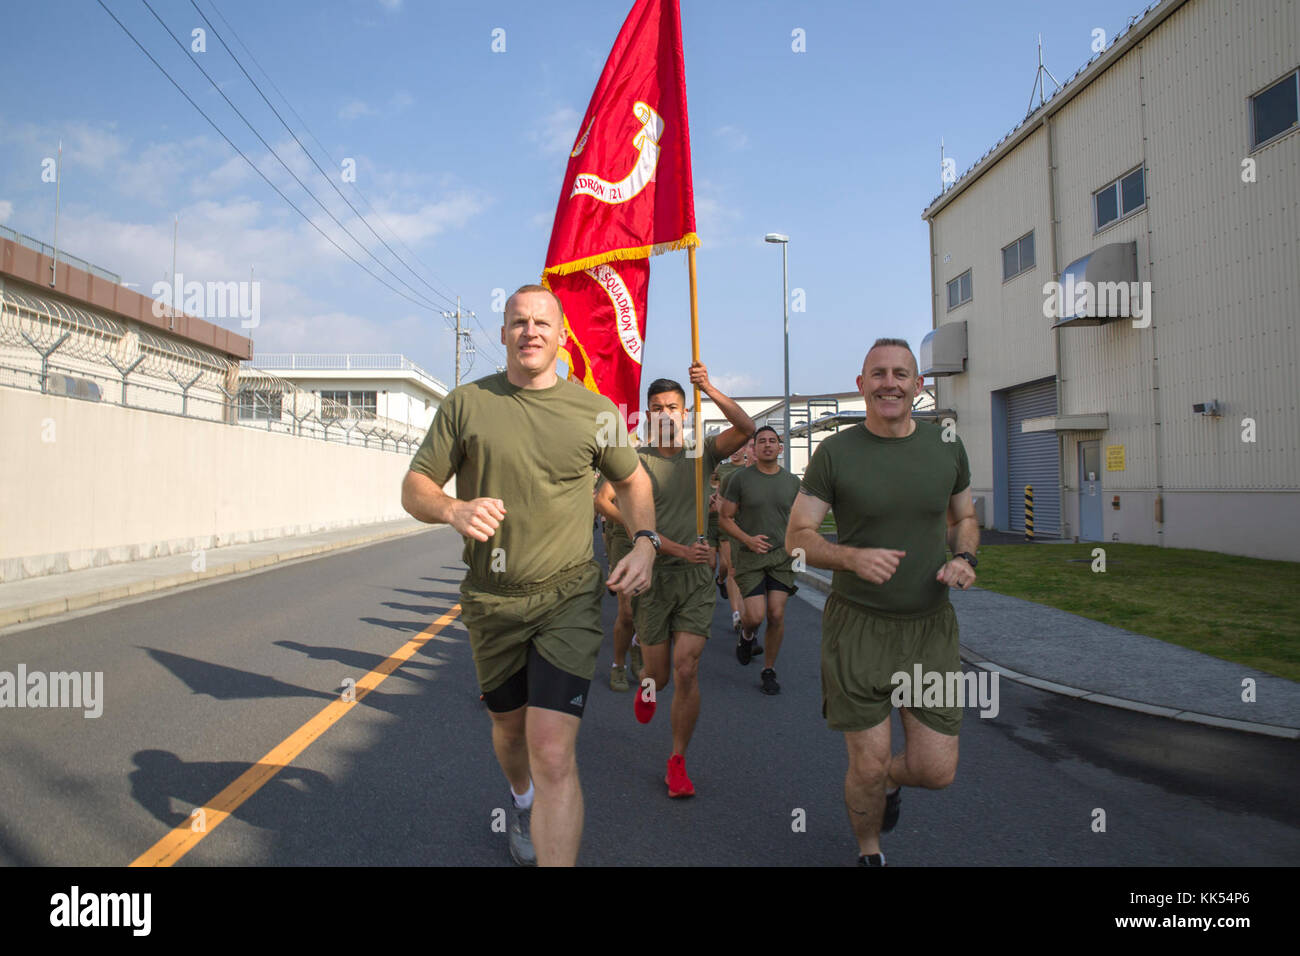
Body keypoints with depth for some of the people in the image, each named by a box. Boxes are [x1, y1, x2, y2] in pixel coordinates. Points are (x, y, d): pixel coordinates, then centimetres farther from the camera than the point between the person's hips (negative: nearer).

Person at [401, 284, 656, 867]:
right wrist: (453, 510, -21)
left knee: (553, 754, -13)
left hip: (569, 599, -2)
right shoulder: (466, 403, -1)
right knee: (509, 726, 23)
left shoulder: (593, 410, -1)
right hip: (491, 601, 2)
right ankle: (522, 802, 56)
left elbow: (633, 480, 14)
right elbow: (414, 488, 1)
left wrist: (645, 543, -4)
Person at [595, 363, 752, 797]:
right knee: (658, 675, 8)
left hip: (696, 579, 1)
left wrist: (709, 389, -20)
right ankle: (646, 684, 48)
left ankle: (677, 762, 9)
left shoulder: (701, 453, 5)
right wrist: (677, 549, -19)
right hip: (652, 577, -1)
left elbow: (746, 428, -10)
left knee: (686, 670, -8)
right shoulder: (635, 461, -2)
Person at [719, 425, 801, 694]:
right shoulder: (740, 479, -3)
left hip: (782, 556, 2)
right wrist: (748, 539, -14)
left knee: (776, 615, -3)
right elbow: (725, 518, 0)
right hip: (750, 557, -2)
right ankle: (747, 636, 28)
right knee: (755, 616, -10)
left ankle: (769, 671, 15)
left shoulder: (792, 481, 6)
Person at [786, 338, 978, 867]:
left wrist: (963, 558, -8)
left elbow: (964, 518, 15)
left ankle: (890, 780, 42)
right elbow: (796, 538, -7)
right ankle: (869, 852, 36)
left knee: (935, 771, 4)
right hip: (857, 626, -3)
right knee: (868, 766, 3)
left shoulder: (946, 445, 1)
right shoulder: (834, 452, -8)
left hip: (929, 626, 3)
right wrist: (855, 557, -26)